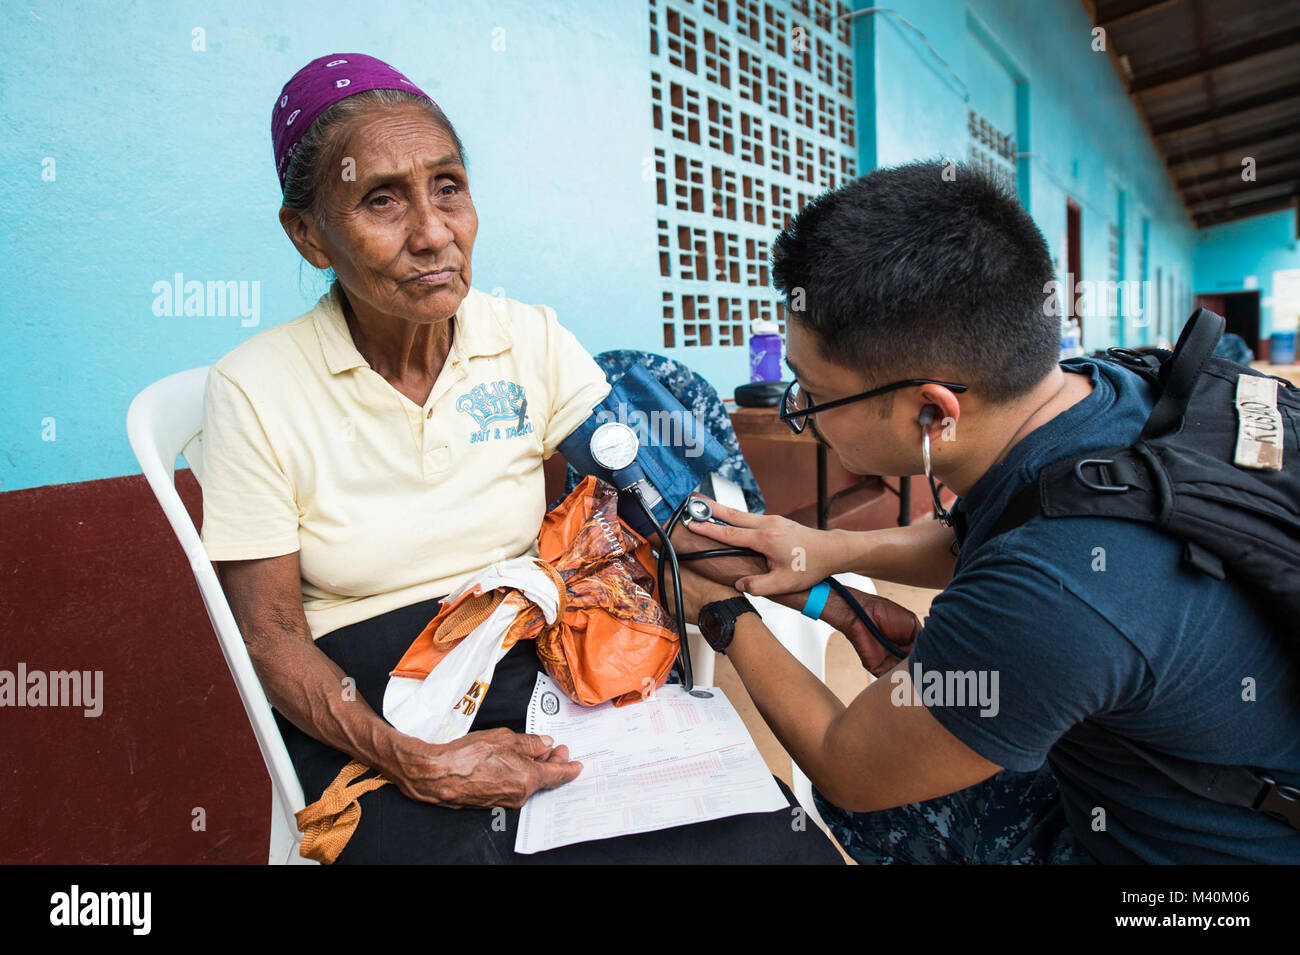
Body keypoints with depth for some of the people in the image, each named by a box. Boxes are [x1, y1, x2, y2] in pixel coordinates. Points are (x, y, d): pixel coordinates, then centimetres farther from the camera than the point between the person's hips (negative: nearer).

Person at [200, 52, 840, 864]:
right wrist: (412, 763, -20)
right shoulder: (255, 388, -7)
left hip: (543, 673, 2)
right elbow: (271, 636, -5)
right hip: (367, 721, -1)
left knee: (777, 841, -17)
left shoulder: (531, 340, -1)